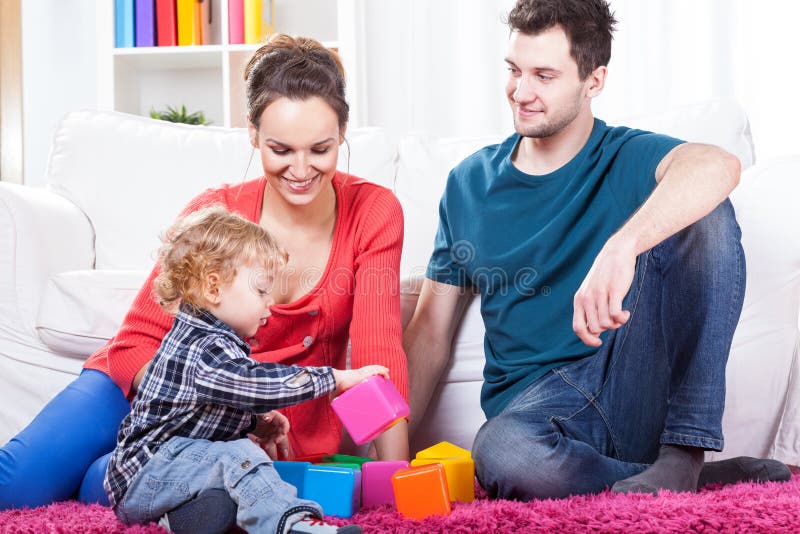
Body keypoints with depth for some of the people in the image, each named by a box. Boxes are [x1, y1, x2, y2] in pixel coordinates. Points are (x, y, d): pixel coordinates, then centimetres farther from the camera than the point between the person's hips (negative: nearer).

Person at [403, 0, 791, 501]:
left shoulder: (629, 159, 1)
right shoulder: (469, 184, 11)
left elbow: (717, 165, -25)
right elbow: (430, 330, 13)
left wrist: (621, 246, -44)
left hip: (638, 391, -1)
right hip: (535, 401, 1)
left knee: (705, 214, -21)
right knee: (501, 454, -38)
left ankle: (684, 455, -23)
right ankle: (723, 479, -17)